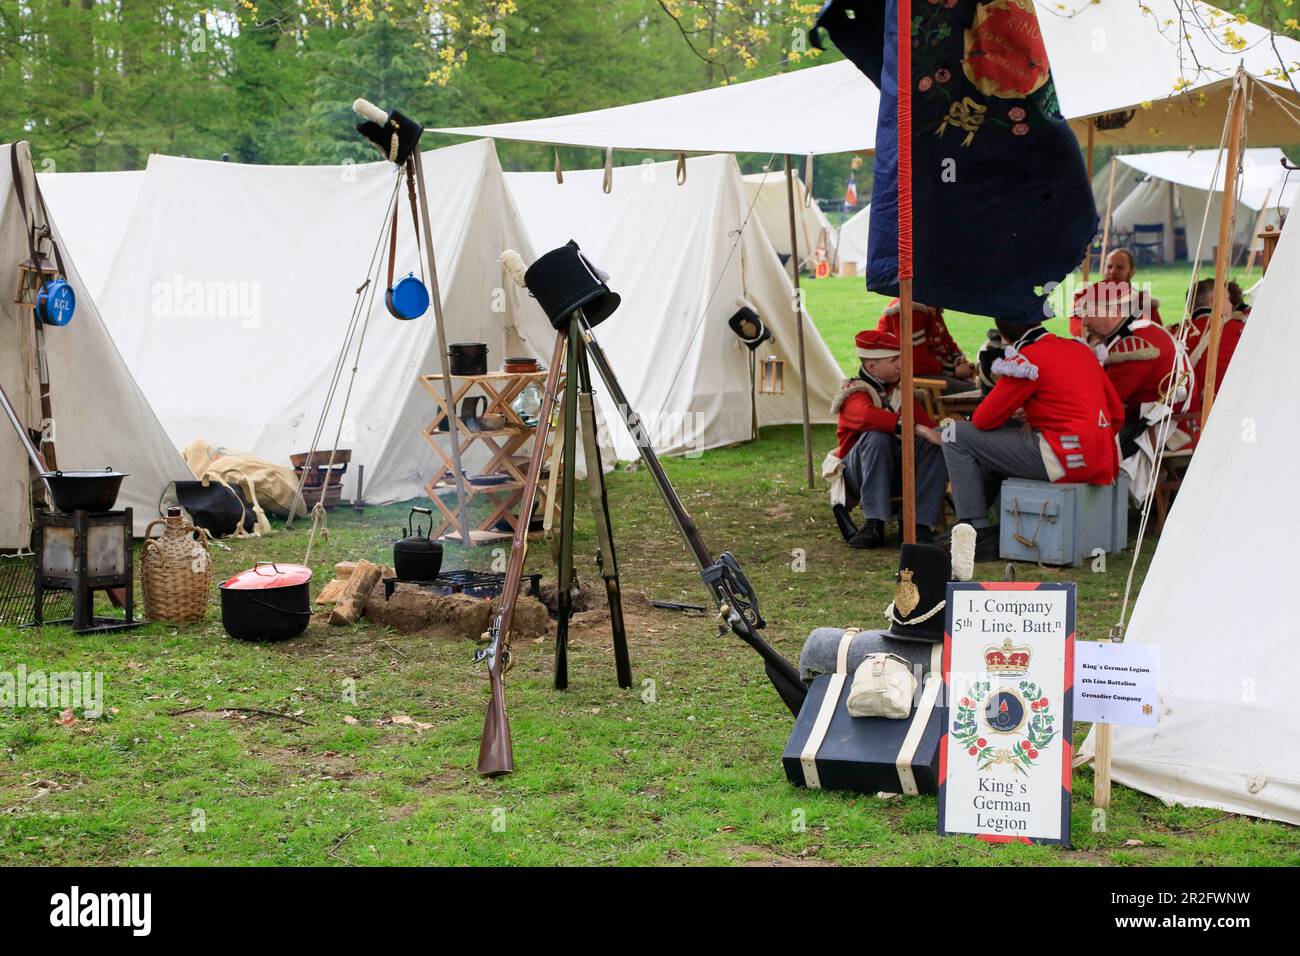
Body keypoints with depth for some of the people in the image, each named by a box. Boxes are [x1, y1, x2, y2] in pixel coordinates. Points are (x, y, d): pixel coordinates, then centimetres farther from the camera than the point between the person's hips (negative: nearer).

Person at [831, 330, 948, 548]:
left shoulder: (901, 391, 12)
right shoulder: (854, 393, -10)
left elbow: (928, 425, 7)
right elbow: (866, 416, -35)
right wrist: (917, 429, -40)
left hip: (897, 471, 5)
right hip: (860, 472, -5)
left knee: (938, 445, -18)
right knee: (877, 436, -34)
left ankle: (921, 524, -24)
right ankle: (874, 524, -35)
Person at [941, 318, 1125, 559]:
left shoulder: (1026, 360, -7)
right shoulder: (1081, 348, 15)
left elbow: (984, 419, -4)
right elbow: (1117, 413, 19)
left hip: (1062, 458, -9)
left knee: (957, 436, 2)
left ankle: (979, 537, 1)